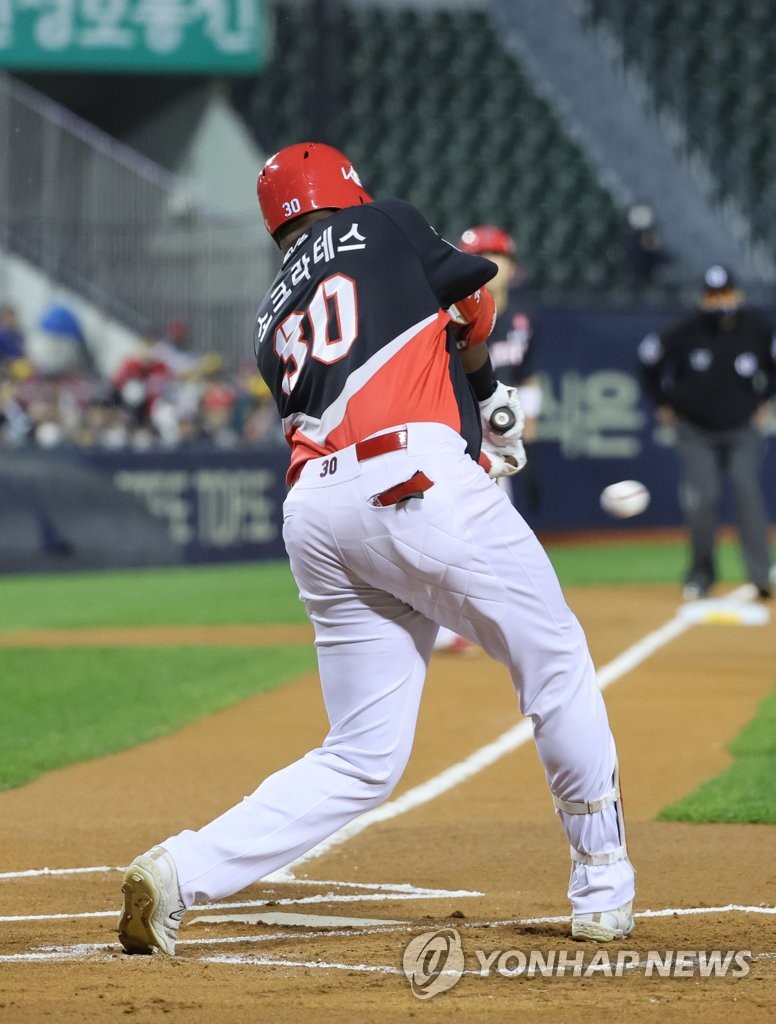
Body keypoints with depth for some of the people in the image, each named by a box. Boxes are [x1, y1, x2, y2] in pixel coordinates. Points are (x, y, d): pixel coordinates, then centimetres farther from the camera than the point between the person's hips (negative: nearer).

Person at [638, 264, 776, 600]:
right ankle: (702, 571, 9)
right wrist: (663, 404, 8)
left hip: (743, 430, 0)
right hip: (696, 432, 0)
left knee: (747, 490, -16)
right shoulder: (685, 332, -13)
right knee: (702, 499, -11)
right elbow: (649, 357, 4)